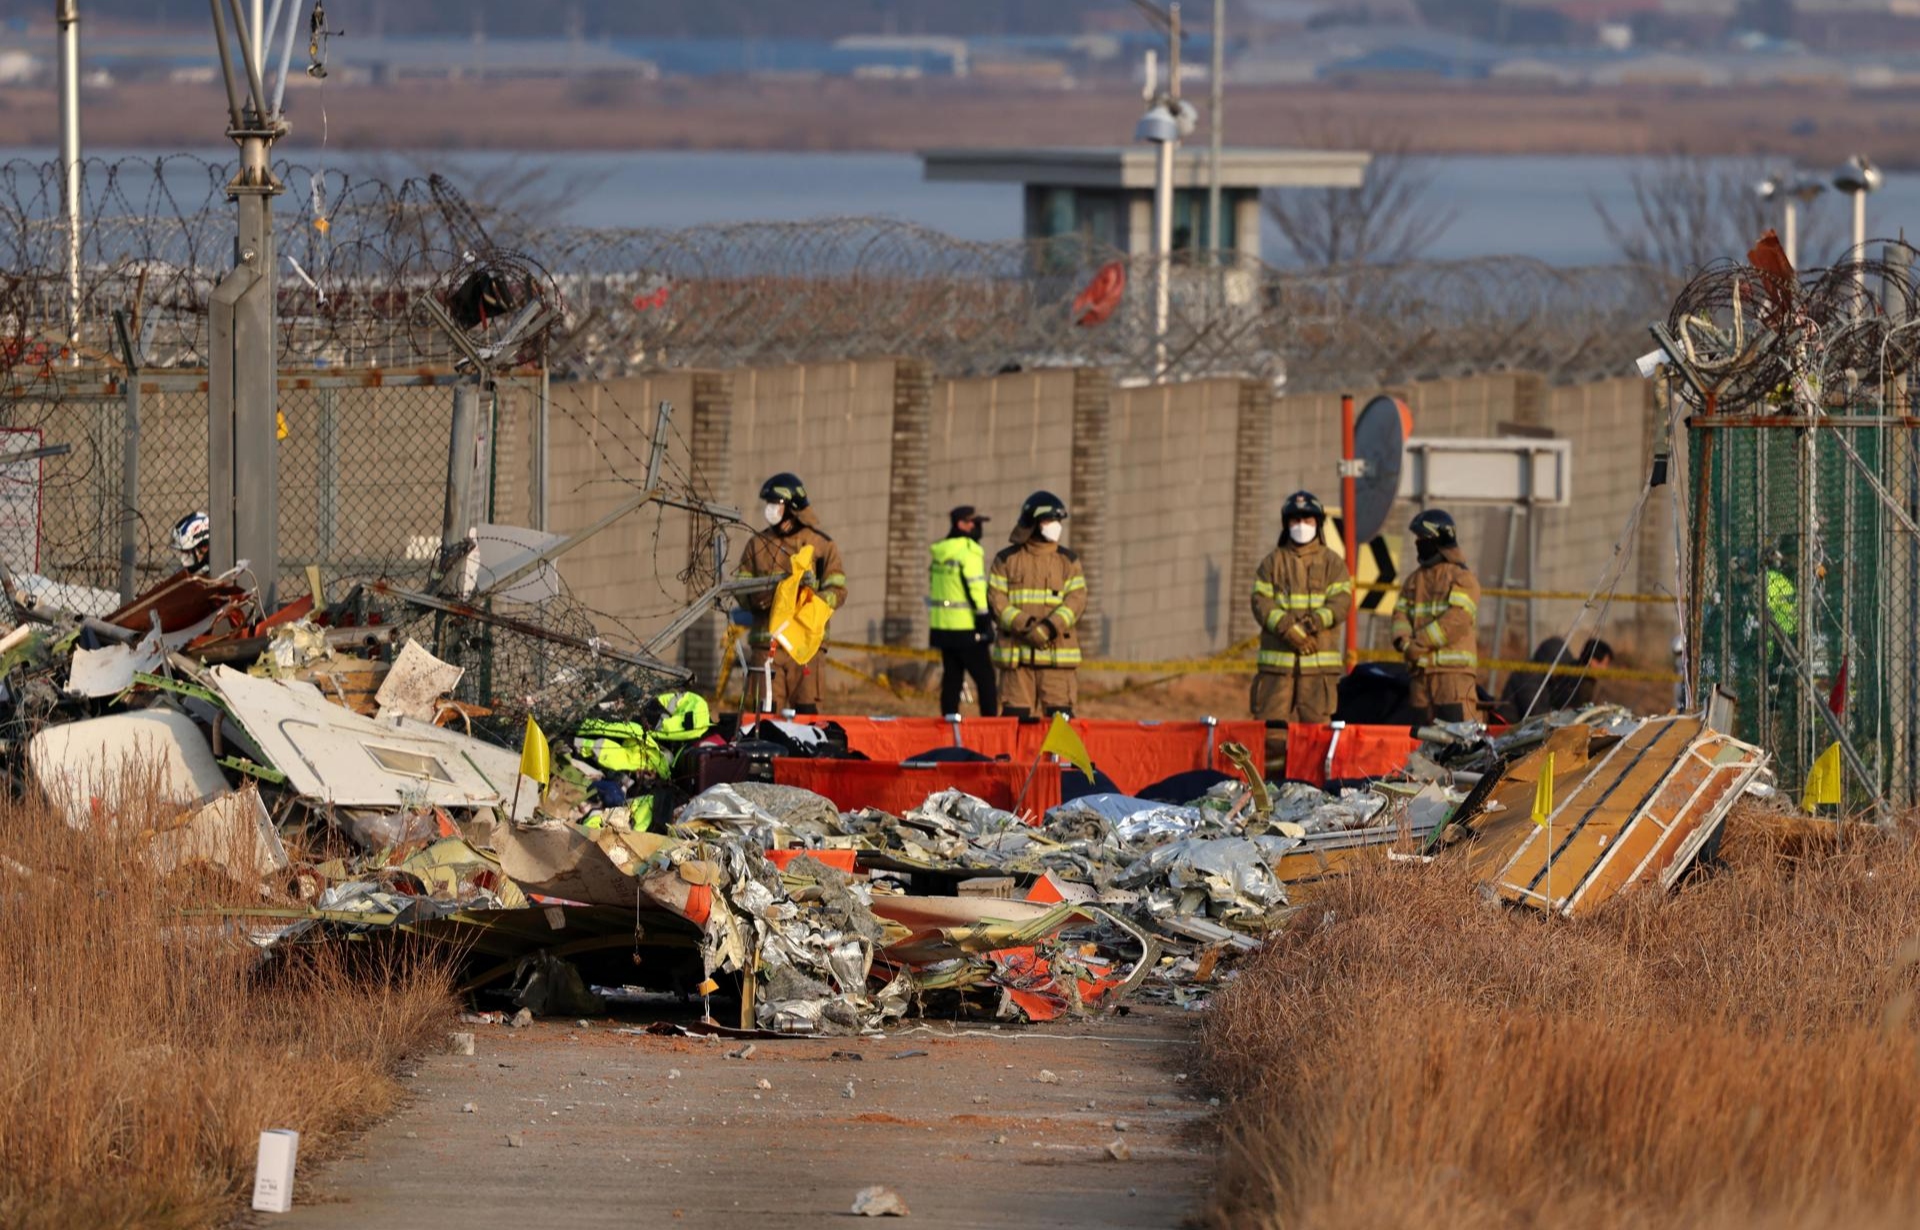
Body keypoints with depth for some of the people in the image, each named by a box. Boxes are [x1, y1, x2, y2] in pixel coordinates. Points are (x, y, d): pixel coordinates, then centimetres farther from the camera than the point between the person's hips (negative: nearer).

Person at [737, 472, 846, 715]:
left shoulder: (822, 545, 8)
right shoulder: (758, 545, 13)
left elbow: (838, 592, 1)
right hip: (767, 644, 1)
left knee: (807, 712, -1)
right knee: (764, 712, -7)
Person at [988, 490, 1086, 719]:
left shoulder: (1068, 561, 10)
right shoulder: (1006, 560, 7)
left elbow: (1077, 600, -1)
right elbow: (996, 601, -2)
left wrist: (1049, 628, -17)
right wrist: (1025, 626, -16)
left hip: (1058, 653, 1)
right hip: (1016, 653, -1)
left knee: (1059, 713, -4)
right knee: (1015, 714, -1)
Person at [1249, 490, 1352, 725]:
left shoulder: (1333, 564, 10)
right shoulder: (1272, 563, 12)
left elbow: (1341, 603, -3)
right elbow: (1261, 603, 0)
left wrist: (1311, 624, -18)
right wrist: (1289, 629, -16)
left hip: (1318, 661, -1)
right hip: (1277, 660, 1)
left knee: (1315, 721, -2)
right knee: (1271, 720, -4)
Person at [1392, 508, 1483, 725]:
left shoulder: (1461, 577, -2)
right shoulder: (1414, 579, 20)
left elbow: (1457, 619, -14)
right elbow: (1401, 612, 13)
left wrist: (1419, 643, -16)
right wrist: (1403, 639, -9)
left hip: (1453, 668, -7)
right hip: (1421, 668, 7)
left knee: (1457, 722, -16)